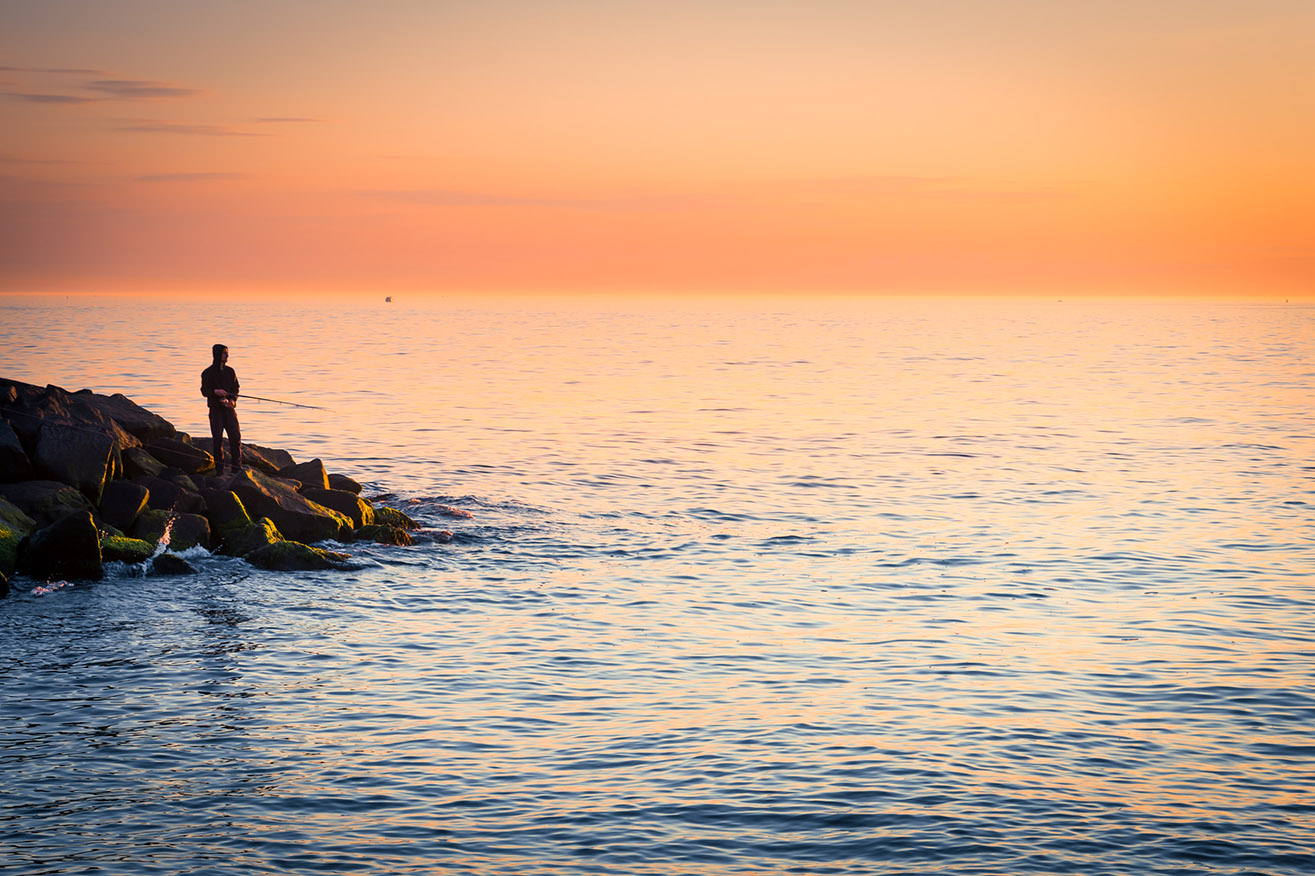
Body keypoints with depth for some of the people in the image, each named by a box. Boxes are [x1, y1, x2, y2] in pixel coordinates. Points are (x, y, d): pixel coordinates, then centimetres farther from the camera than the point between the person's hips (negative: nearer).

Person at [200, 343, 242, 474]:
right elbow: (204, 391, -4)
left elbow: (235, 388, 13)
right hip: (216, 409, -3)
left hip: (229, 409, 3)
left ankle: (236, 467, 0)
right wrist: (215, 392, -23)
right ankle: (219, 468, 4)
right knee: (217, 438, -4)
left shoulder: (230, 371, 11)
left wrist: (233, 400, -6)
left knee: (235, 436, -6)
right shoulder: (208, 373, -1)